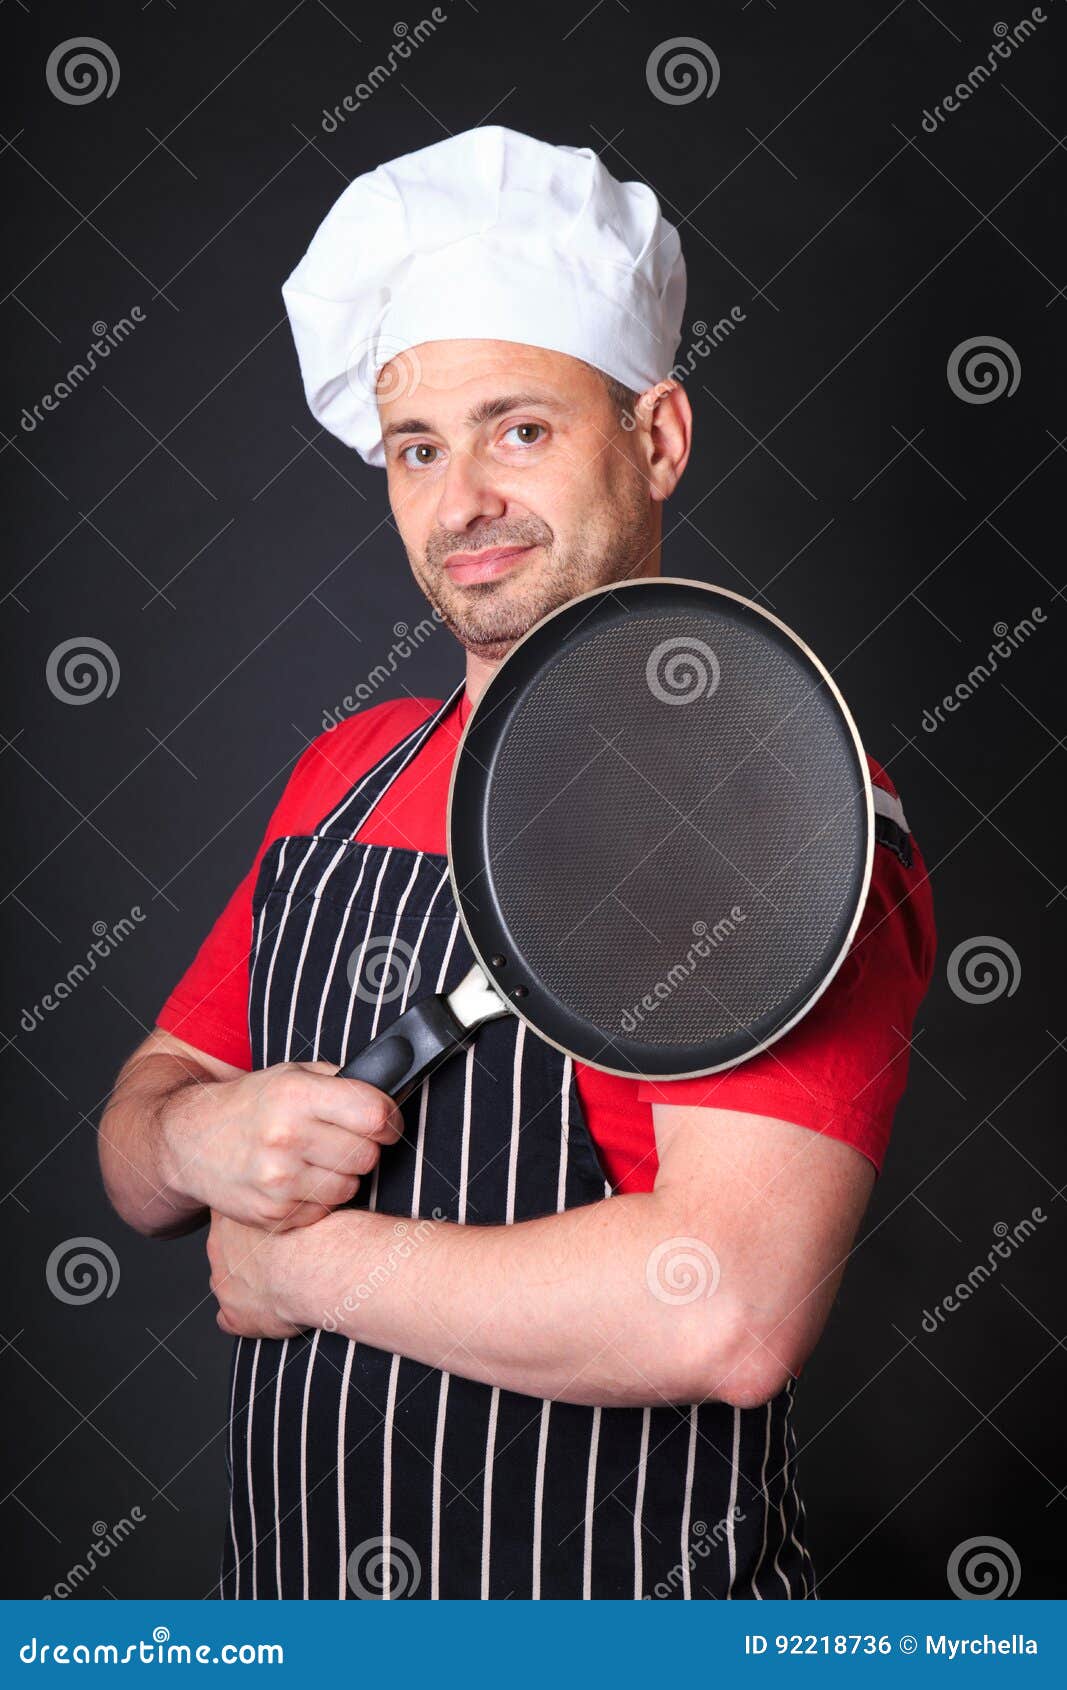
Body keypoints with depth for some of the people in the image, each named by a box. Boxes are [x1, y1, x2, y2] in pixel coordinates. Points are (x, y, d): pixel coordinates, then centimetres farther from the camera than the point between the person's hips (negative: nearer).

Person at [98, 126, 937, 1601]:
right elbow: (138, 1126, 9)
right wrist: (199, 1139, -15)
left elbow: (727, 1315, -30)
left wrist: (304, 1264, -18)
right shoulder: (345, 773, 4)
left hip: (619, 1614, -6)